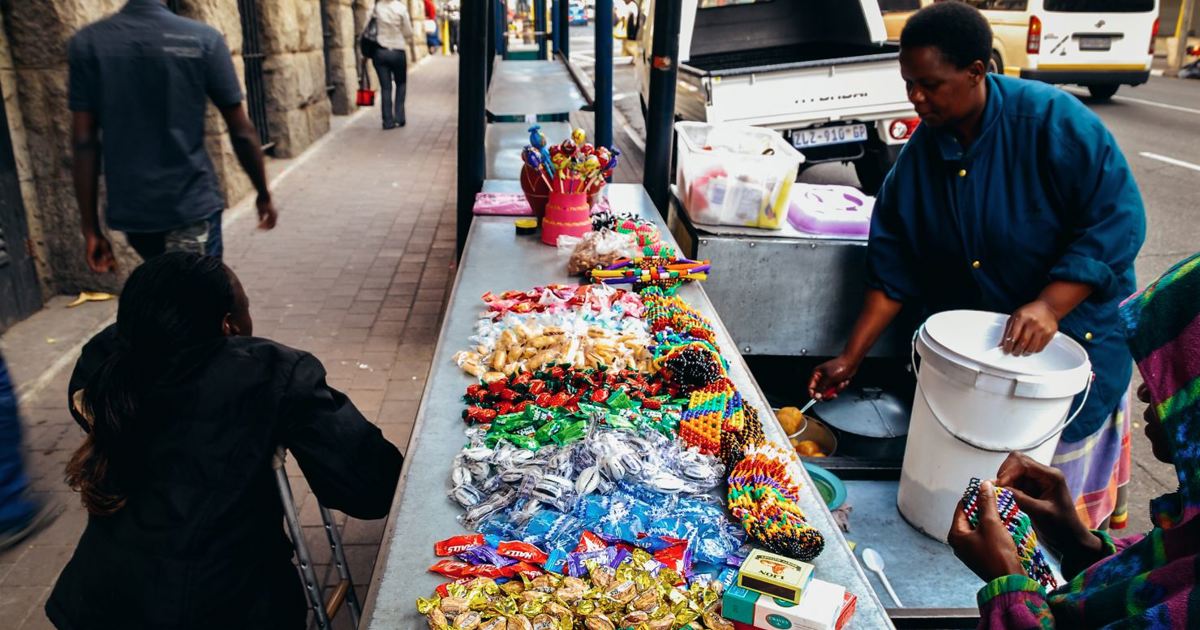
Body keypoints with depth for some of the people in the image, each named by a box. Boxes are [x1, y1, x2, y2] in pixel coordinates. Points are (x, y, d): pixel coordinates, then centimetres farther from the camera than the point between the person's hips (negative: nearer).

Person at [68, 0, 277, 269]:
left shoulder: (86, 43, 0)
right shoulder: (203, 39, -7)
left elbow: (84, 143, -3)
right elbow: (242, 131, -4)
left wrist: (91, 228, 2)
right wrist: (263, 193, 10)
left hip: (131, 212, 4)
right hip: (193, 205, -3)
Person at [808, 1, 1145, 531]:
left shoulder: (1053, 119, -19)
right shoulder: (920, 154, -5)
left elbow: (1118, 219, -19)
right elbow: (893, 268, -4)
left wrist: (1049, 306, -31)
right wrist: (850, 359, -6)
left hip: (1073, 337, -4)